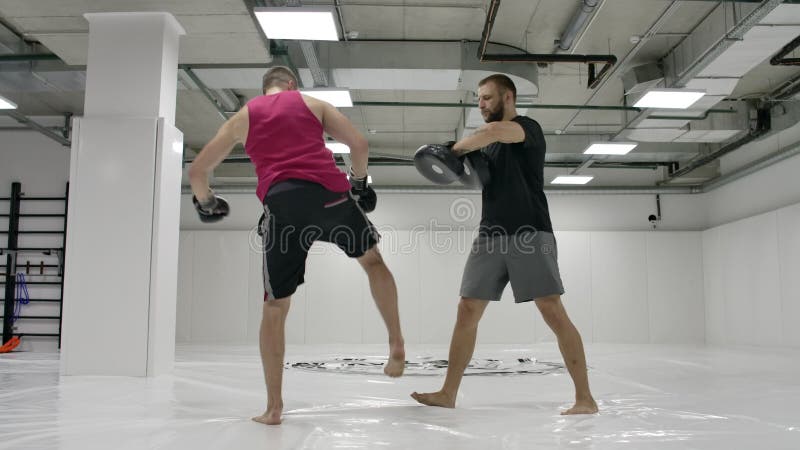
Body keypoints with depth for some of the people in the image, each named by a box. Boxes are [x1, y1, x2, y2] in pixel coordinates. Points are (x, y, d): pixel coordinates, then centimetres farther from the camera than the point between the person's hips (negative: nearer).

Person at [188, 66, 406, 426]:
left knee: (274, 308, 11)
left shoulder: (242, 117, 24)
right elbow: (359, 144, 12)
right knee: (372, 260, 26)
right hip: (328, 191, 0)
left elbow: (197, 171, 23)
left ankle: (274, 407, 12)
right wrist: (359, 182, 28)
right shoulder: (313, 103, 21)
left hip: (281, 204, 0)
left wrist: (205, 203, 41)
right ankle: (396, 345, 18)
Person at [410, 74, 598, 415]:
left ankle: (584, 398, -4)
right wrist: (462, 159, -7)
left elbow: (495, 130, -23)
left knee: (553, 311, -11)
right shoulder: (488, 142, 23)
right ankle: (448, 393, 9)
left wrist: (457, 147, -9)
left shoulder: (529, 128, -1)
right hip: (491, 236, 7)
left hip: (529, 234, -7)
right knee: (467, 311, 2)